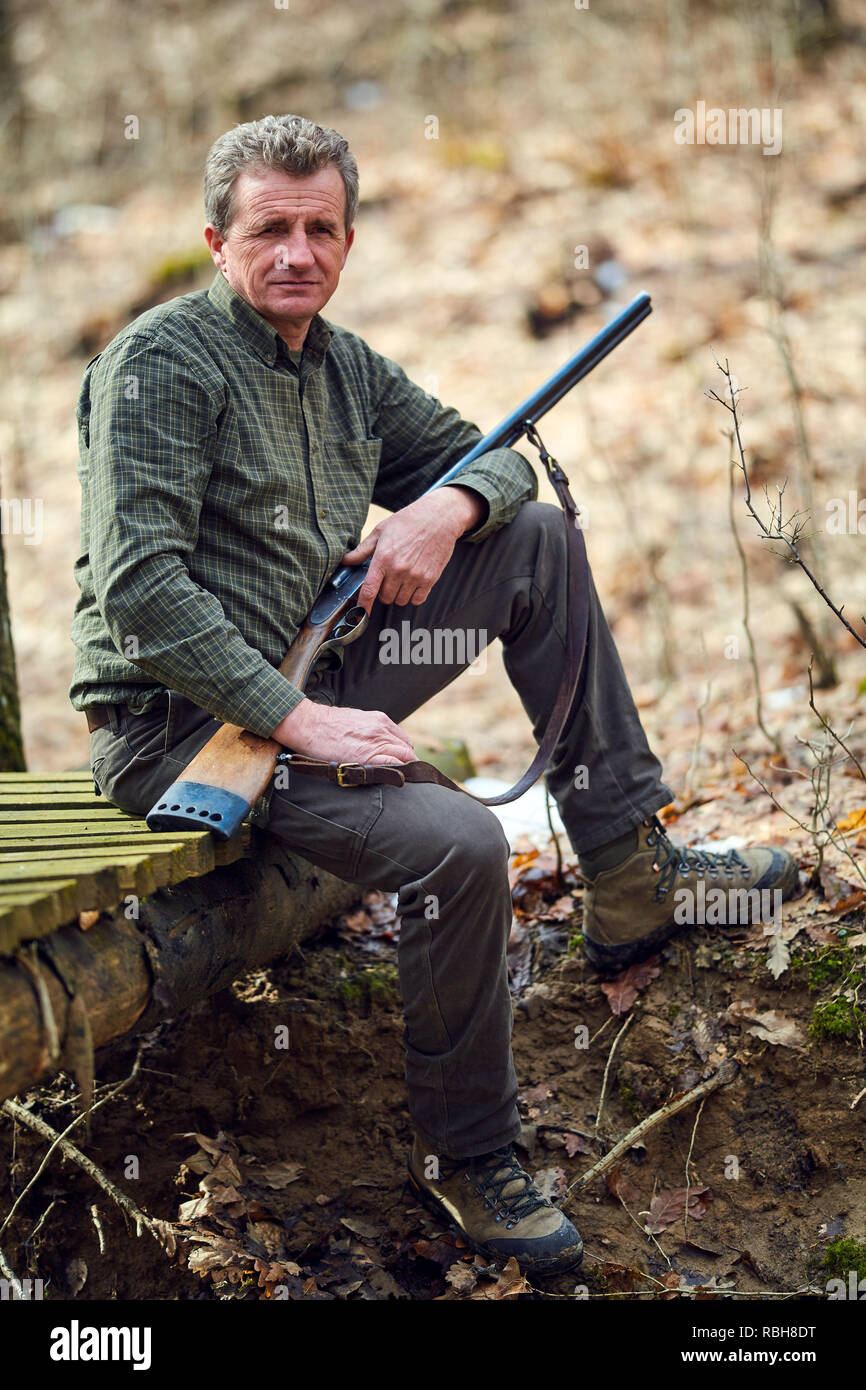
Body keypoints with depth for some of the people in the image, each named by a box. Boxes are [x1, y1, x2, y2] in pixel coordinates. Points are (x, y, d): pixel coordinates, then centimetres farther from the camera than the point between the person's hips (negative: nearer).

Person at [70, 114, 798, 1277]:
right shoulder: (163, 363, -13)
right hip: (184, 723, -8)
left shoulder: (345, 366, 12)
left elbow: (494, 457, 19)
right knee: (457, 842, -29)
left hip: (306, 686, 8)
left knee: (536, 538, 4)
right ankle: (464, 1163, -8)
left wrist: (448, 508, -6)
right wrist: (297, 720, -27)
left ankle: (630, 874, 5)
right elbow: (137, 590, -23)